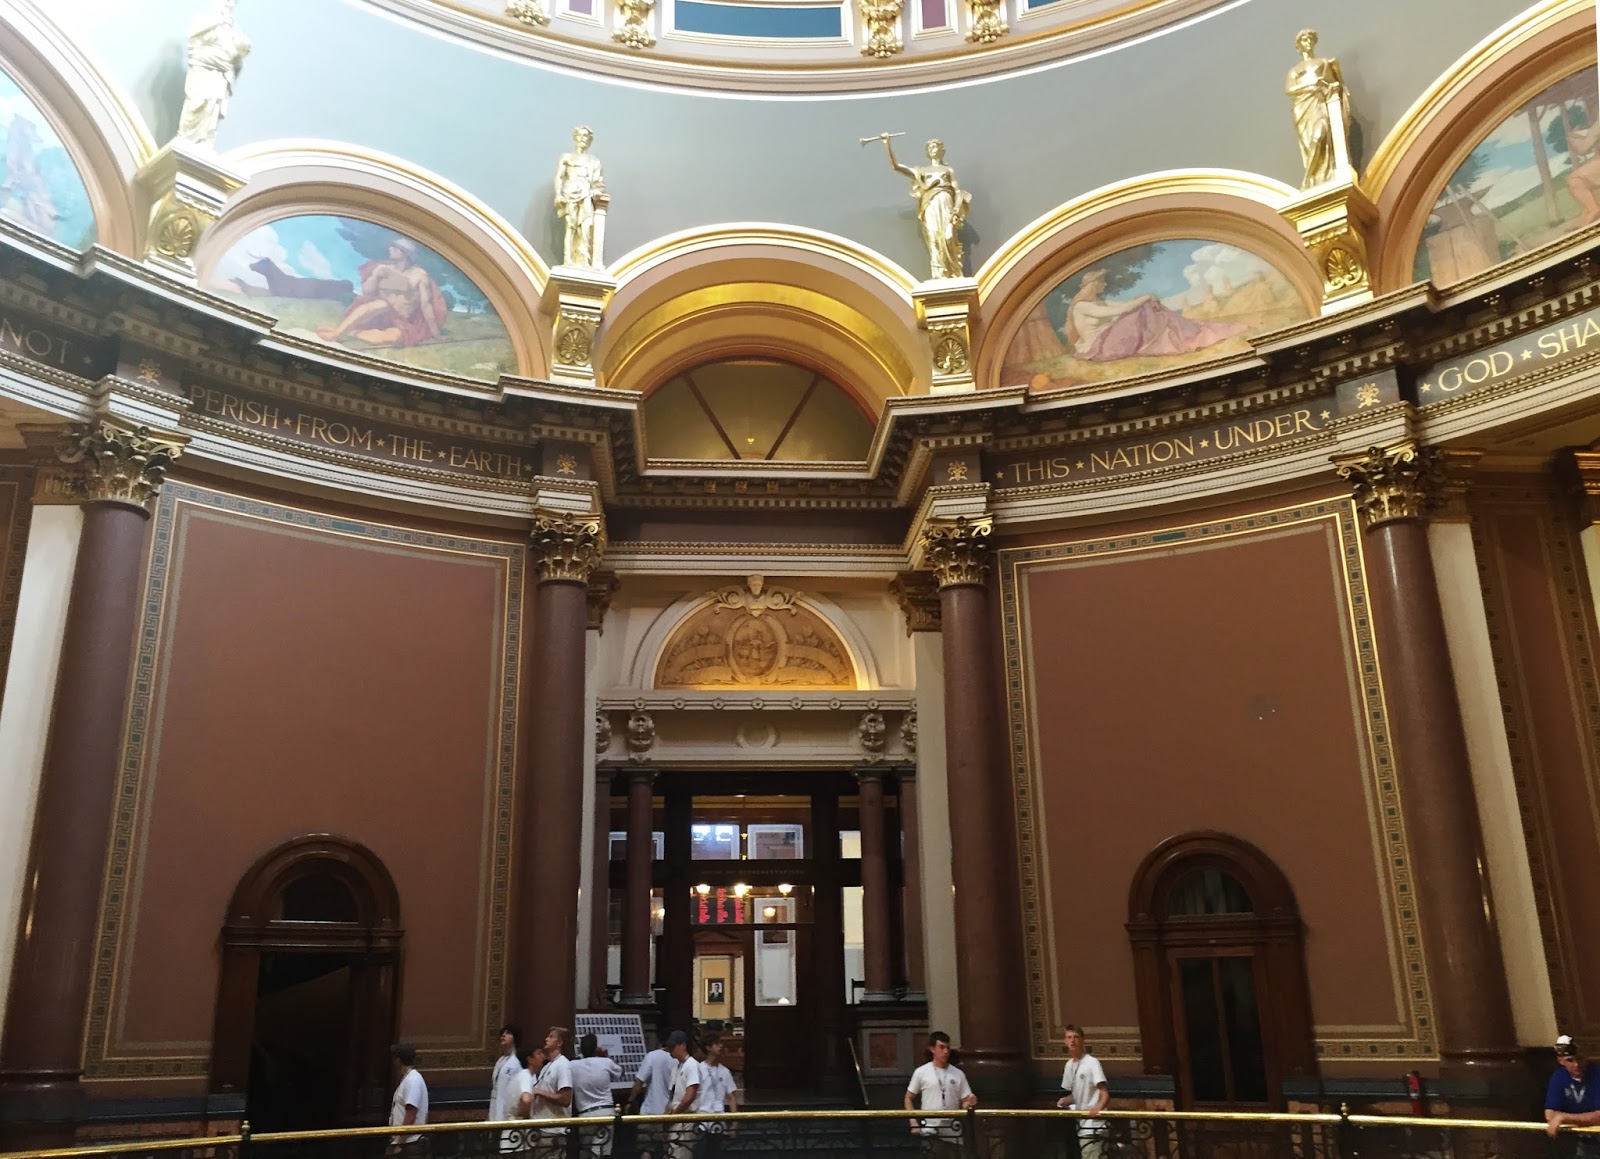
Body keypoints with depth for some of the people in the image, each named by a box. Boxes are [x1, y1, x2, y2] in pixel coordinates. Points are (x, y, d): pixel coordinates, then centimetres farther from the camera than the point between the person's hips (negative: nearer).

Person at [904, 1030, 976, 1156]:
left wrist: (969, 1103, -16)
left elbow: (964, 1102, 8)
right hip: (931, 1132, -3)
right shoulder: (921, 1072, 0)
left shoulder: (958, 1074, 7)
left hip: (953, 1133, 3)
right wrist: (914, 1122, -6)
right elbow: (909, 1099, 6)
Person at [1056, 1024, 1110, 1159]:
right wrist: (1065, 1101, 2)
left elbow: (1105, 1092, -16)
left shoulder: (1092, 1062, -11)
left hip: (1095, 1124, -8)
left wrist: (1099, 1106, -36)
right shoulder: (1069, 1065, 13)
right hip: (1081, 1124, 8)